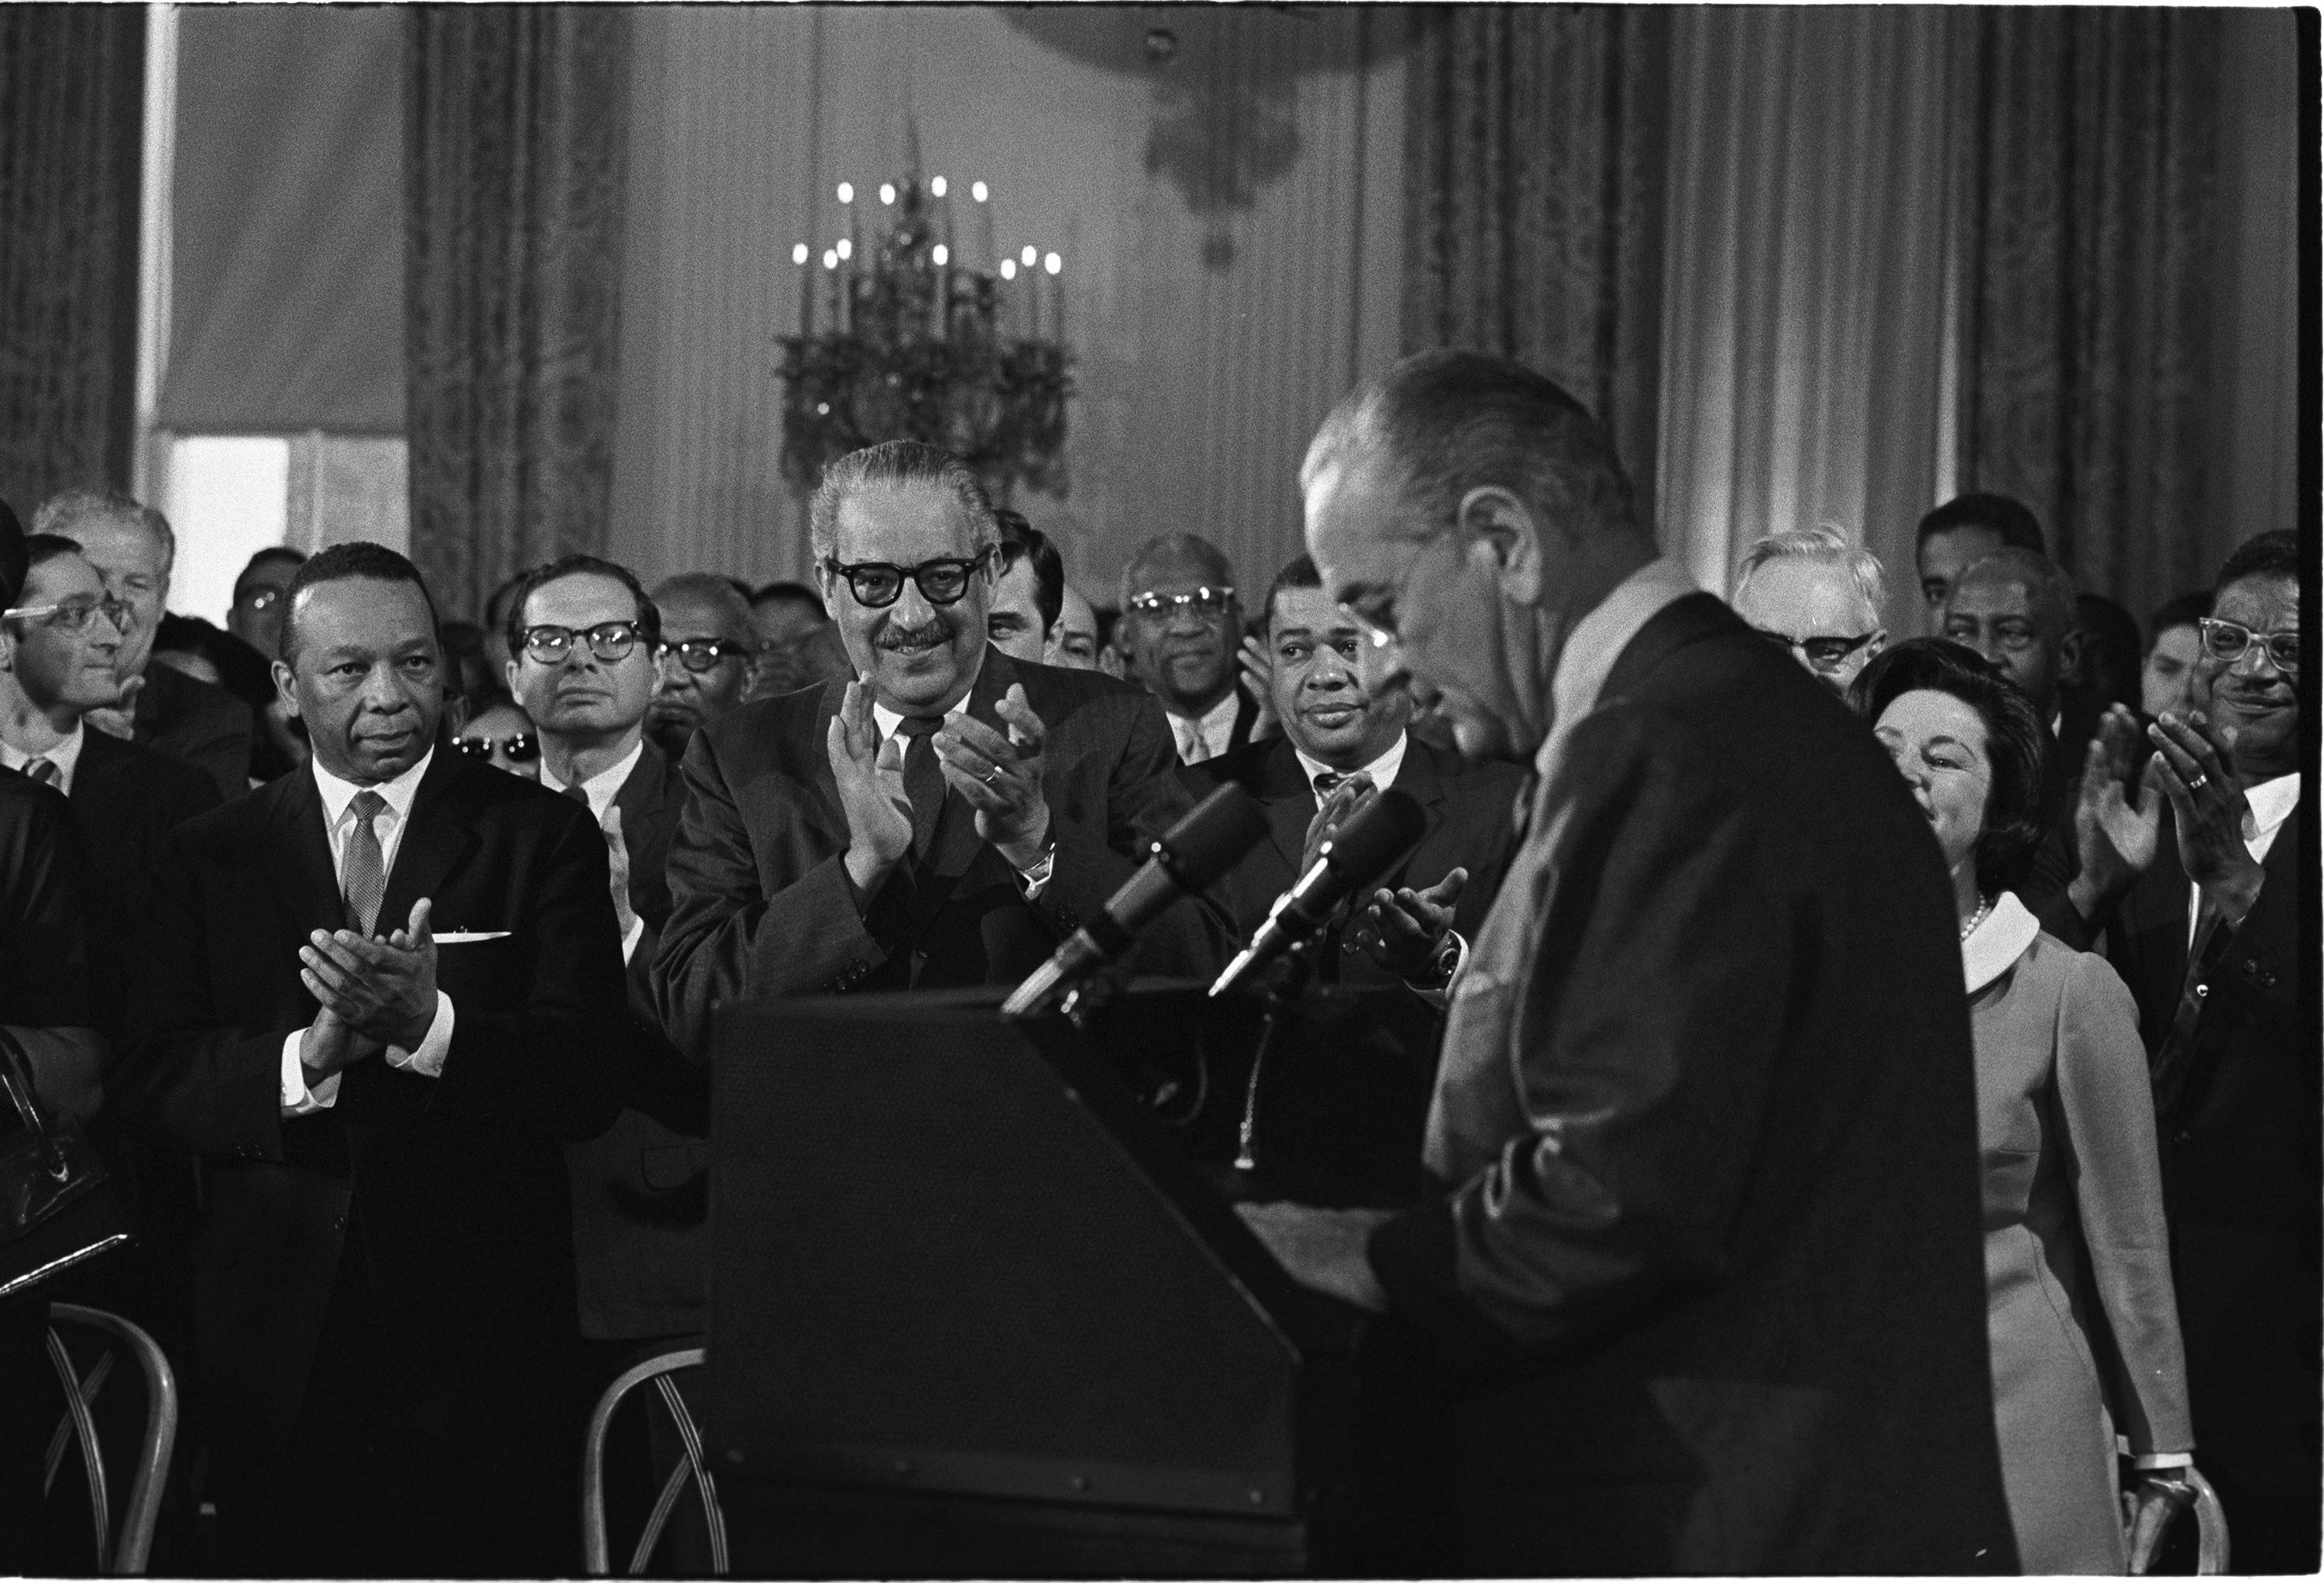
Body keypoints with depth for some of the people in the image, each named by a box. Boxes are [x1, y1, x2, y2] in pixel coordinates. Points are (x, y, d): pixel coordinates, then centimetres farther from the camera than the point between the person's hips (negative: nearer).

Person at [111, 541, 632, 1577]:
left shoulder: (542, 839, 2)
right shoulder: (212, 858, 9)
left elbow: (591, 1080, -8)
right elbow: (152, 1081, -1)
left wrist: (428, 1023, -25)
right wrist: (308, 1056, -19)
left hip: (483, 1333, -2)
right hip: (278, 1338, 2)